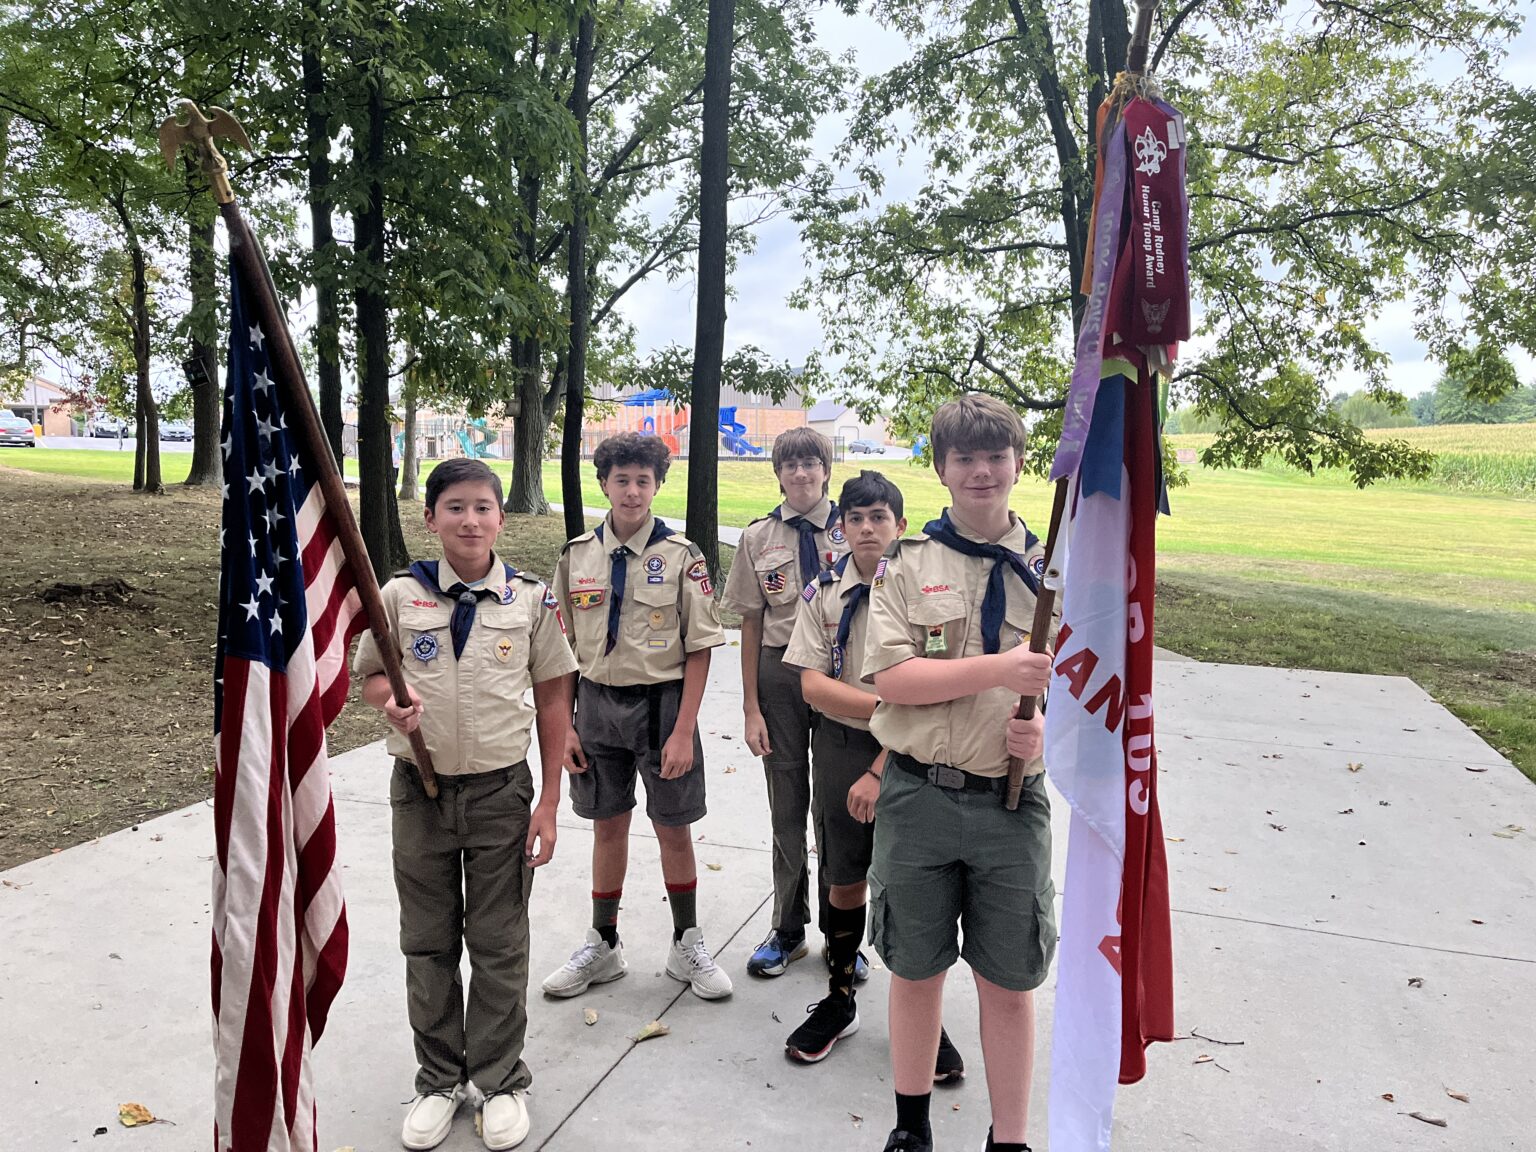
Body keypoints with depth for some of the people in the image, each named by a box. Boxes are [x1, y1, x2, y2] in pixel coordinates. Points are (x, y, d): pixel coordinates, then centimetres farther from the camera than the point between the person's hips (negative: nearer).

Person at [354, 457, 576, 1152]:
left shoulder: (531, 599, -5)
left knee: (499, 945, 10)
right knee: (428, 943, 14)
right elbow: (370, 675, 8)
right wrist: (391, 699, -18)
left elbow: (553, 699, -1)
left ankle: (501, 1082, 29)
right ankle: (439, 1080, 33)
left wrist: (548, 802, -3)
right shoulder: (401, 595, -4)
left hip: (501, 791, -1)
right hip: (419, 789, 1)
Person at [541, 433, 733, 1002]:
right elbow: (564, 647, 7)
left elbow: (699, 649, -8)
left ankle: (686, 944, 28)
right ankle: (603, 945, 31)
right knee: (607, 824, 15)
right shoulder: (577, 555, 2)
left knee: (673, 828, 9)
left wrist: (683, 731, -13)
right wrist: (564, 725, 2)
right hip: (596, 702, 3)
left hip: (661, 701, -3)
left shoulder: (680, 557, -8)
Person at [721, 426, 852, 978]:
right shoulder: (759, 537, 2)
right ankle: (788, 929, 29)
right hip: (780, 671, 1)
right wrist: (751, 708, -1)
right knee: (786, 806, 12)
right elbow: (751, 624, 2)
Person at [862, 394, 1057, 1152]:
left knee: (1008, 982, 11)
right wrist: (998, 669, -23)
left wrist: (1049, 727, -15)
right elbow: (890, 678, -13)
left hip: (1013, 800, 1)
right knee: (916, 969, 15)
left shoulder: (1050, 569, 4)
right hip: (919, 796, 0)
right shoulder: (906, 564, -1)